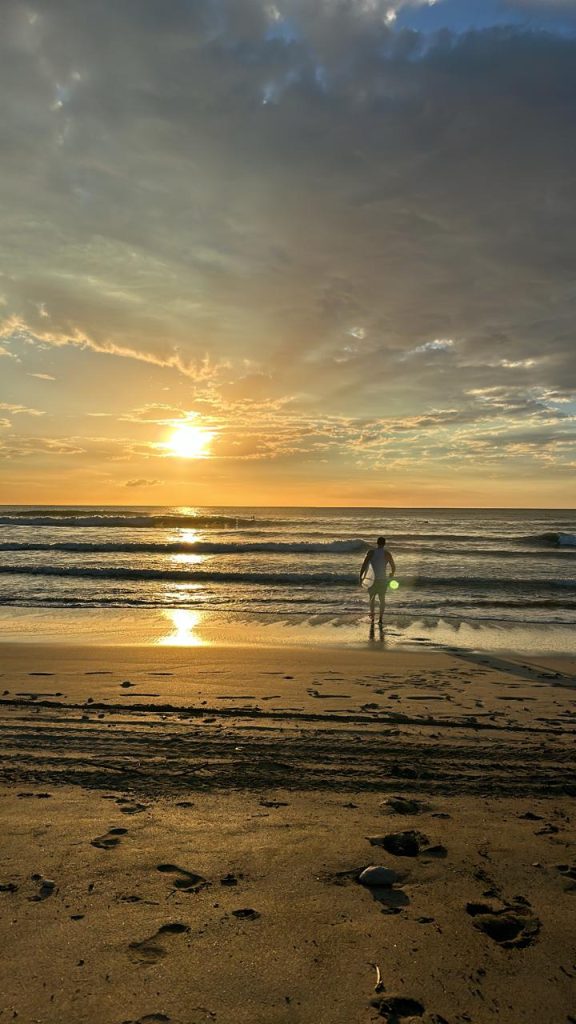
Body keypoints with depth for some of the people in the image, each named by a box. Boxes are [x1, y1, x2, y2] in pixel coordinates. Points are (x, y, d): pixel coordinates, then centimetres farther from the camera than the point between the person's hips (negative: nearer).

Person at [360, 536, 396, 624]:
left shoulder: (371, 552, -4)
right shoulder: (387, 553, -4)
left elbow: (365, 564, -12)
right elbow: (393, 566, 1)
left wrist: (361, 576, -11)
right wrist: (392, 573, 23)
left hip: (372, 579, 0)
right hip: (383, 579, 0)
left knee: (372, 597, 21)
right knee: (382, 599, 15)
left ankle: (372, 615, 25)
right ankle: (380, 619, 12)